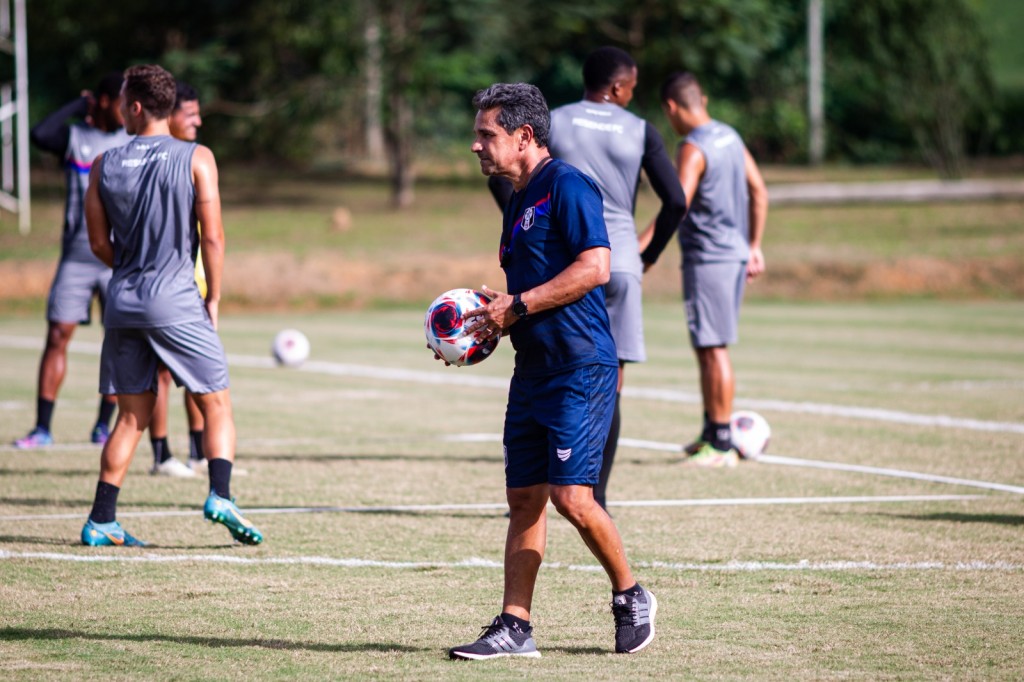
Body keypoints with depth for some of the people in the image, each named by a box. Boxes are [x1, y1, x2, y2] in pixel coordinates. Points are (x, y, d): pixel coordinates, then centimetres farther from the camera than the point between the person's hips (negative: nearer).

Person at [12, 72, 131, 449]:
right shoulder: (73, 137, 1)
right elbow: (39, 134, -20)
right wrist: (79, 105, -11)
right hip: (77, 257, -1)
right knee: (57, 335, -4)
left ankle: (104, 425, 10)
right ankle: (42, 428, 0)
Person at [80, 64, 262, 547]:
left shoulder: (105, 166, 4)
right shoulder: (196, 159, -4)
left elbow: (100, 244, 8)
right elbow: (213, 239, -8)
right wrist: (213, 299, 2)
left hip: (123, 302, 4)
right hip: (176, 300, -4)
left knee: (131, 416, 12)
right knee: (216, 406, 4)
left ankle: (101, 521, 9)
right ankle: (220, 494, -17)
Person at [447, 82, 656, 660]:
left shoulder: (566, 186, -10)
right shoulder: (520, 200, 20)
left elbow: (595, 266, -19)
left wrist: (517, 306, -16)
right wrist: (493, 320, 11)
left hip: (581, 368, -9)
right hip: (533, 370, 9)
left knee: (572, 497, -12)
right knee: (524, 498, 5)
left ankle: (631, 596, 8)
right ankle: (515, 627, 5)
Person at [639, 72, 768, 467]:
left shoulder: (694, 149, -15)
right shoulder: (730, 137, 12)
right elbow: (759, 192, 18)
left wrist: (643, 251, -26)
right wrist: (754, 247, 24)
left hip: (707, 257, -9)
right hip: (735, 253, 9)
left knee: (713, 349, -5)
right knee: (706, 348, 16)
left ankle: (721, 446, -3)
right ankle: (710, 432, 22)